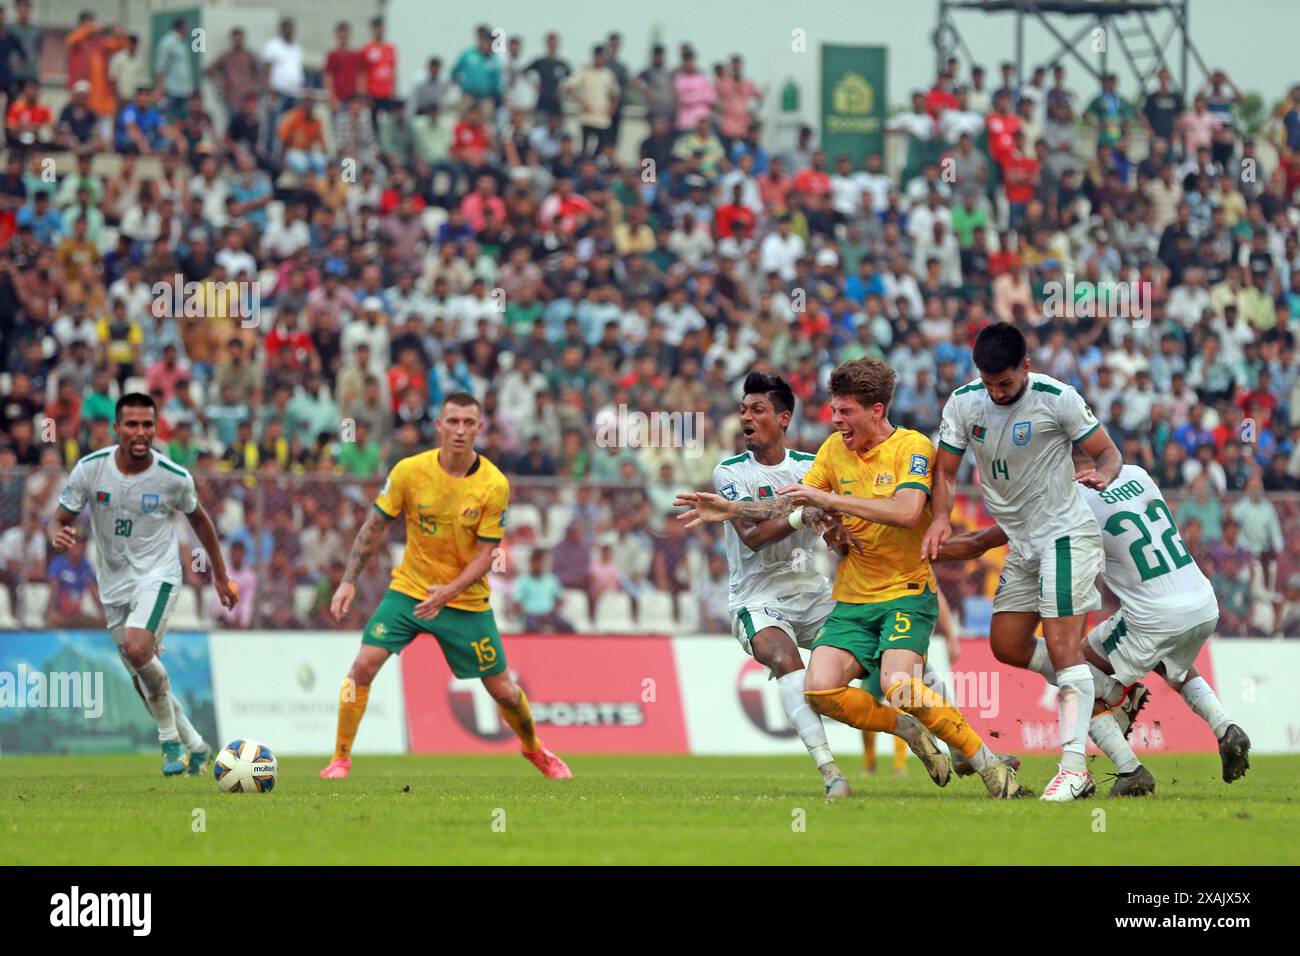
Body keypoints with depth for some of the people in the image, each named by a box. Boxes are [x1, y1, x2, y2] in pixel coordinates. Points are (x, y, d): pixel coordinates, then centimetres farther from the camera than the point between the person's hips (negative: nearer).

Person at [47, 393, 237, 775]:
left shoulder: (173, 477, -12)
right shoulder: (90, 469, -10)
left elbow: (199, 519, 7)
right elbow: (59, 521, -3)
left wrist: (221, 576, 13)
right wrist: (57, 535, -29)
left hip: (158, 576, -4)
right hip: (114, 585, 4)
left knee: (138, 650, -30)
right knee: (146, 682, 9)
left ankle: (170, 738, -11)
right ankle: (194, 747, 30)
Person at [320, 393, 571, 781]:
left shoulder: (494, 485, -15)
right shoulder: (409, 471, -12)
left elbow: (484, 555, -11)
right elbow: (375, 527, -2)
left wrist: (448, 592, -26)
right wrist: (348, 582, -7)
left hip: (466, 600, 0)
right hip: (409, 589, 1)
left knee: (502, 690, 6)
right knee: (364, 665, -17)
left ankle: (534, 749, 35)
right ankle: (341, 758, -3)